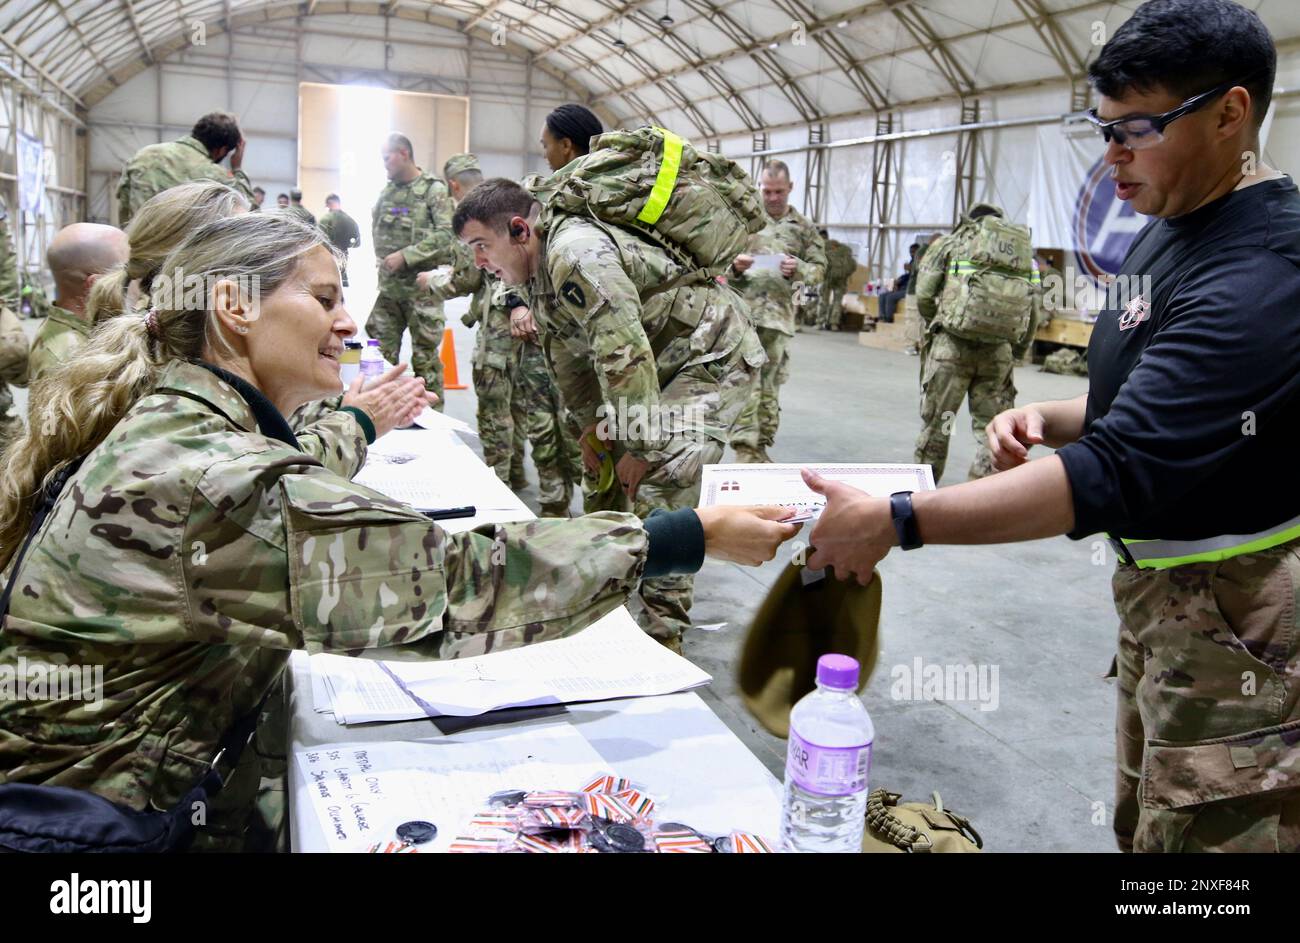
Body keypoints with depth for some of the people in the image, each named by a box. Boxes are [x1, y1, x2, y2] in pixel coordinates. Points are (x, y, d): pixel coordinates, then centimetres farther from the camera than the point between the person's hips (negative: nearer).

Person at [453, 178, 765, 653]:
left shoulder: (576, 254, -28)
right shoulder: (542, 266, 6)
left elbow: (623, 353, -32)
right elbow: (568, 354, 13)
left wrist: (639, 447, -25)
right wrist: (590, 425, 6)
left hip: (714, 354, -10)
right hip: (662, 359, 11)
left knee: (657, 493, -20)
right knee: (605, 475, 16)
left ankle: (661, 636, -9)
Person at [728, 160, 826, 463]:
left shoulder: (803, 227, 12)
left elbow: (819, 267, 12)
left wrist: (799, 269, -8)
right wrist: (734, 266, -12)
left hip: (779, 315, 2)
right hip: (742, 310, -2)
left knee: (770, 382, 8)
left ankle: (761, 446, 19)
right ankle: (744, 446, -7)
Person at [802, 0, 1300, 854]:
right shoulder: (1168, 230, 7)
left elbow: (1120, 473, -32)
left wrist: (896, 522, -34)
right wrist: (1052, 420, -2)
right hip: (1161, 590, 9)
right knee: (1142, 826, 19)